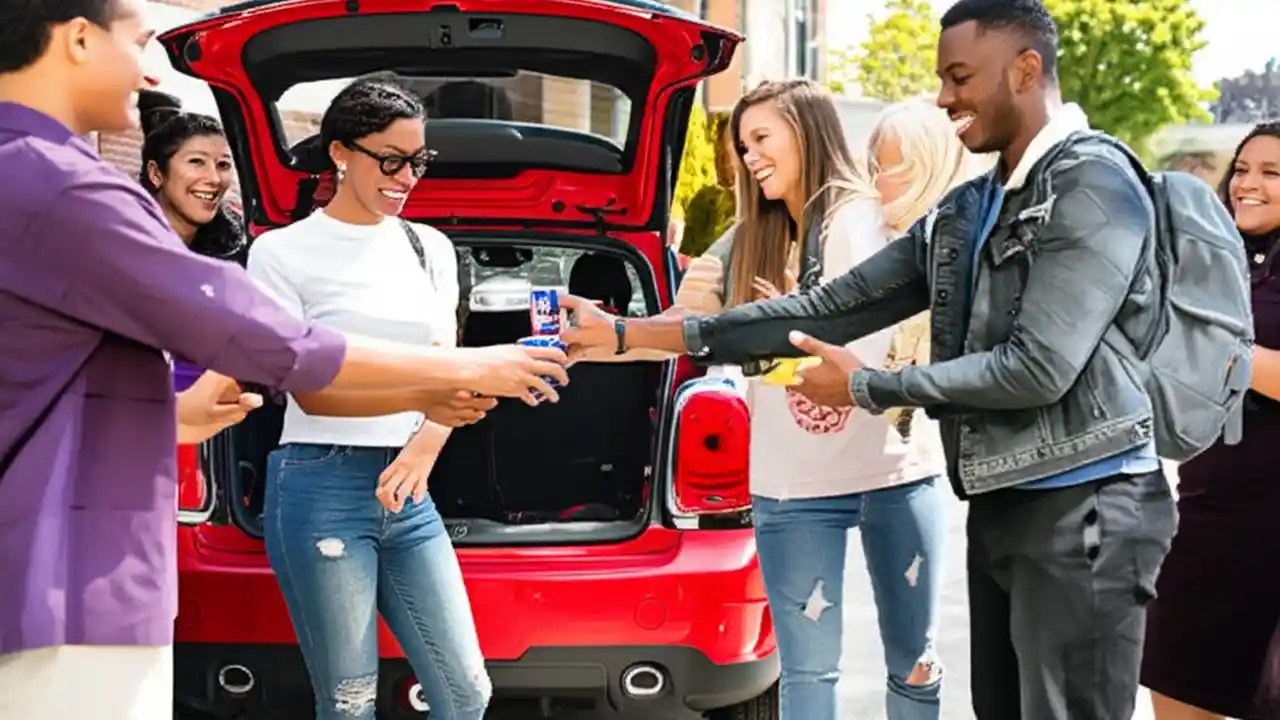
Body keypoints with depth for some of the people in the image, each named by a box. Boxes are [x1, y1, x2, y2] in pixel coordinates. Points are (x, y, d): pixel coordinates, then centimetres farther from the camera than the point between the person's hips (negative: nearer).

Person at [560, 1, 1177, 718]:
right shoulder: (964, 213, 13)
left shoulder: (1094, 184, -12)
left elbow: (1038, 368, -20)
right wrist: (628, 333, 5)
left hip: (1083, 510, -8)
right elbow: (829, 310, 9)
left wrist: (867, 388, -8)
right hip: (1000, 506, 8)